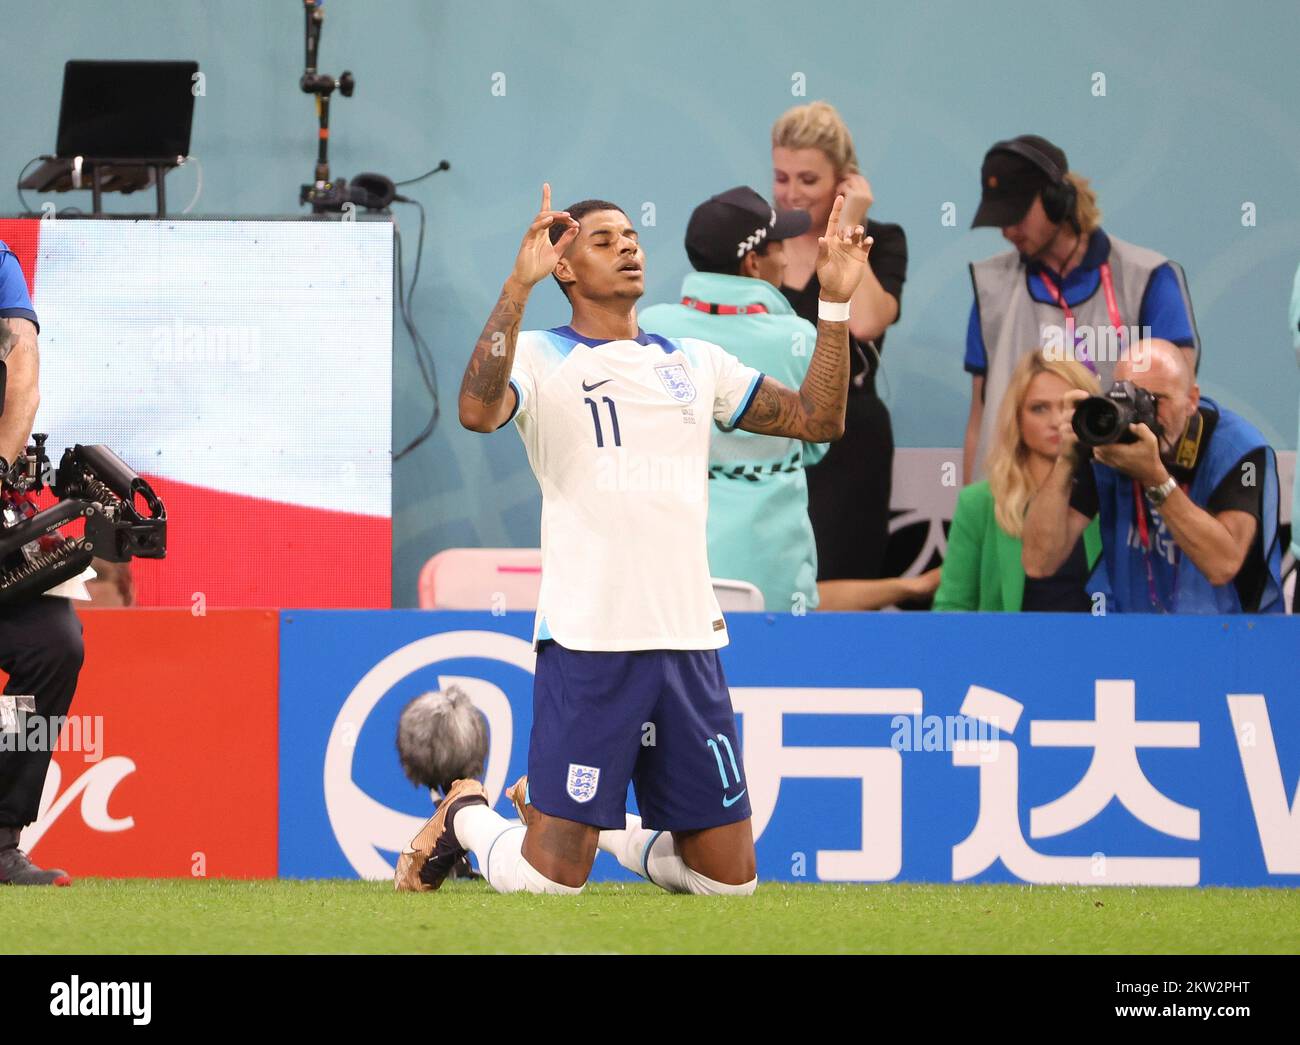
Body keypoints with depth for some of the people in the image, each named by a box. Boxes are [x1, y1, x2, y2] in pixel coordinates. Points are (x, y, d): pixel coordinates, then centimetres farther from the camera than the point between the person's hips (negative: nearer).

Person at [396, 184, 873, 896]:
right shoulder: (539, 357, 1)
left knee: (730, 878, 5)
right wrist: (520, 283, -26)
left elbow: (818, 419, 17)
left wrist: (835, 302, 9)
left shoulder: (694, 362, 17)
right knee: (552, 880, -8)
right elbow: (477, 410, -21)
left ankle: (608, 832, 31)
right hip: (586, 643, -5)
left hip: (689, 643, 5)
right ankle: (464, 816, 24)